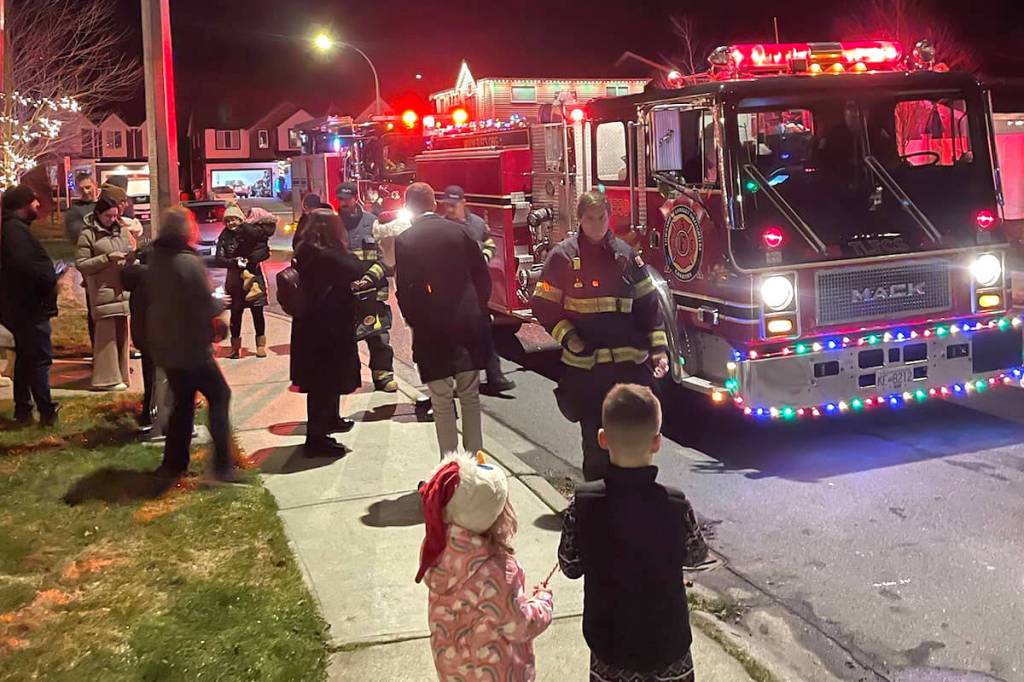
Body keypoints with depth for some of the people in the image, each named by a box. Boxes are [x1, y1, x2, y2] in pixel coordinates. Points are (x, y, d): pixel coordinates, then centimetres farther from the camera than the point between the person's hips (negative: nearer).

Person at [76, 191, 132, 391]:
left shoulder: (120, 231, 13)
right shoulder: (88, 235, -4)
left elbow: (130, 252, 23)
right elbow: (81, 264, -7)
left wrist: (131, 258, 0)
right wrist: (107, 258, -15)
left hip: (122, 290, 6)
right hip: (103, 292, -6)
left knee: (122, 333, 9)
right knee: (106, 334, -5)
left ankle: (121, 375, 18)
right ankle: (107, 378, 1)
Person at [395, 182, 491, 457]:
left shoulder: (405, 240, -6)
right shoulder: (458, 231, 0)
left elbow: (405, 290, -8)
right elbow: (482, 276, 2)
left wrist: (415, 322, 7)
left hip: (432, 331, -3)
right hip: (469, 326, 3)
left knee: (442, 401, 6)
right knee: (470, 396, 14)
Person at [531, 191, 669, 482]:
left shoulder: (626, 254, 6)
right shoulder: (563, 256, 0)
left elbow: (648, 305, 8)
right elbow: (544, 306, 1)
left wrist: (659, 350, 1)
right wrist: (570, 341, -11)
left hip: (631, 362, 2)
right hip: (586, 365, -2)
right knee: (595, 436, 6)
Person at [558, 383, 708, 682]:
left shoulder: (582, 505, -19)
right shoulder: (676, 506, -21)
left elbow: (570, 567, -6)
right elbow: (696, 555, -2)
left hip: (608, 642, 1)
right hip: (667, 642, -1)